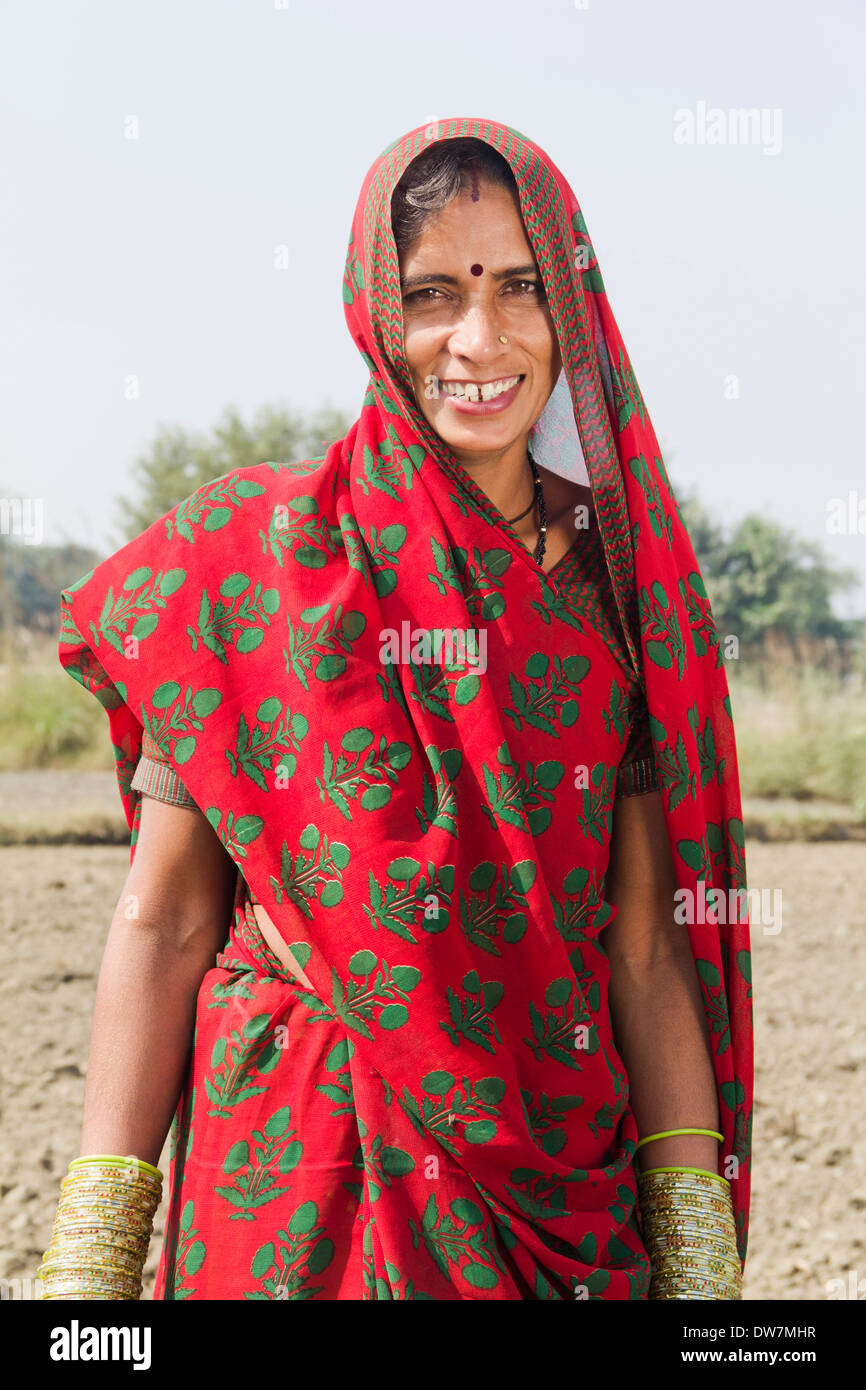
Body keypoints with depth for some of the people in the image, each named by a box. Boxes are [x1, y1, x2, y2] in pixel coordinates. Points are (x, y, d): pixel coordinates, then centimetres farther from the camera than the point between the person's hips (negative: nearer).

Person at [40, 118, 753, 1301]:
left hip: (565, 1184, 3)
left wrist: (698, 1236, -1)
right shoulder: (248, 556, -5)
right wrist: (92, 1249, -8)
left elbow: (647, 936, 3)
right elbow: (162, 924, -5)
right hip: (297, 1182, -2)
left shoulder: (620, 582, 3)